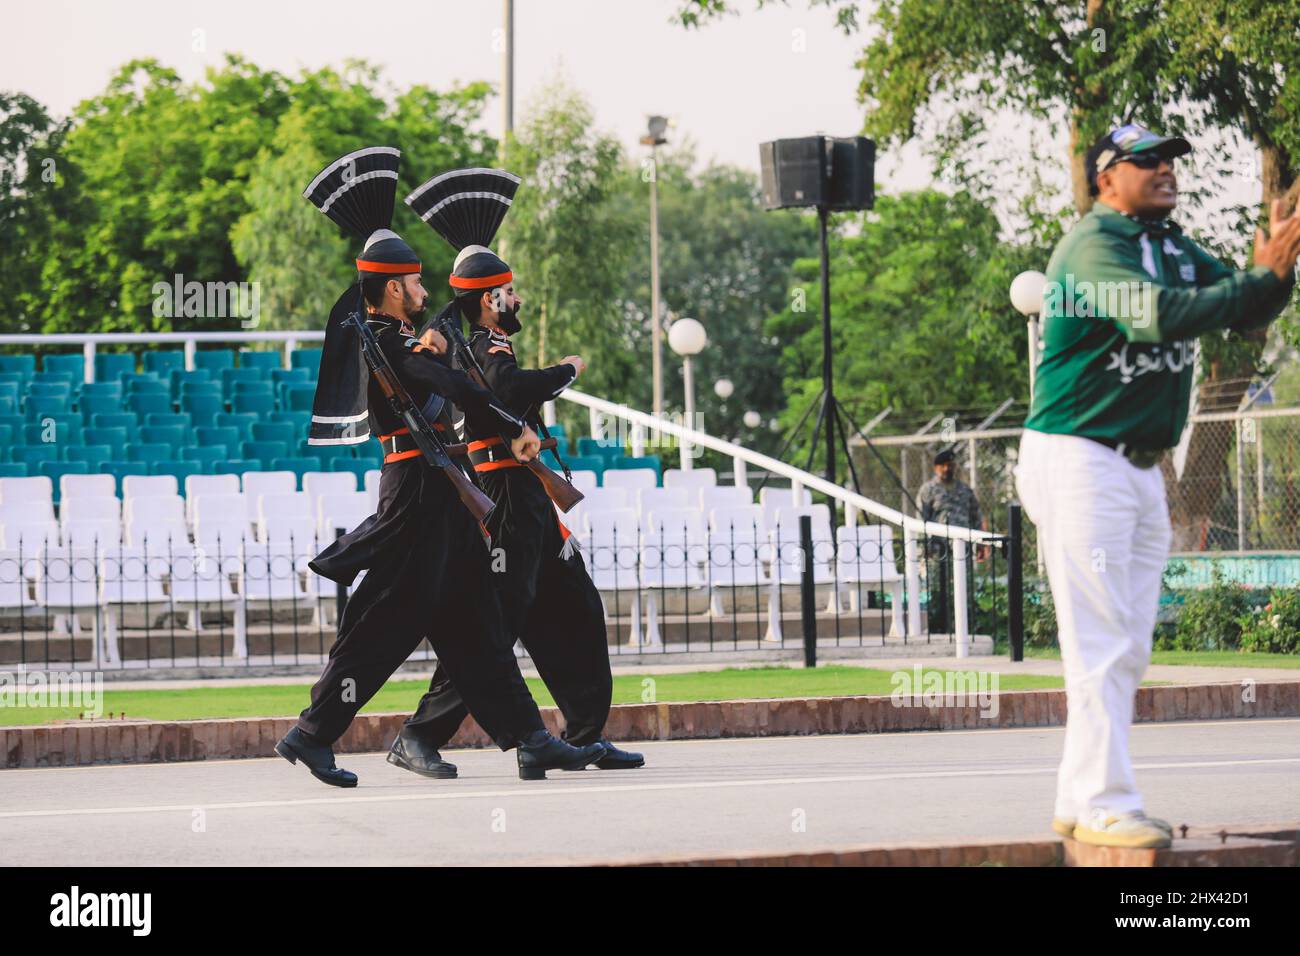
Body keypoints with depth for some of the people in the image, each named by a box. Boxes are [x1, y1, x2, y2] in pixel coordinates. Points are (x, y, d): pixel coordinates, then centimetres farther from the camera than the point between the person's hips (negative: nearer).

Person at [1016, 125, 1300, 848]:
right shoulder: (1093, 246, -13)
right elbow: (1162, 314, -29)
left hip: (1141, 465, 9)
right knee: (1100, 640, -12)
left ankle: (1082, 802, 16)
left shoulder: (1174, 247, 14)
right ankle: (1104, 807, -11)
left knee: (1129, 647, 11)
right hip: (1078, 458, -9)